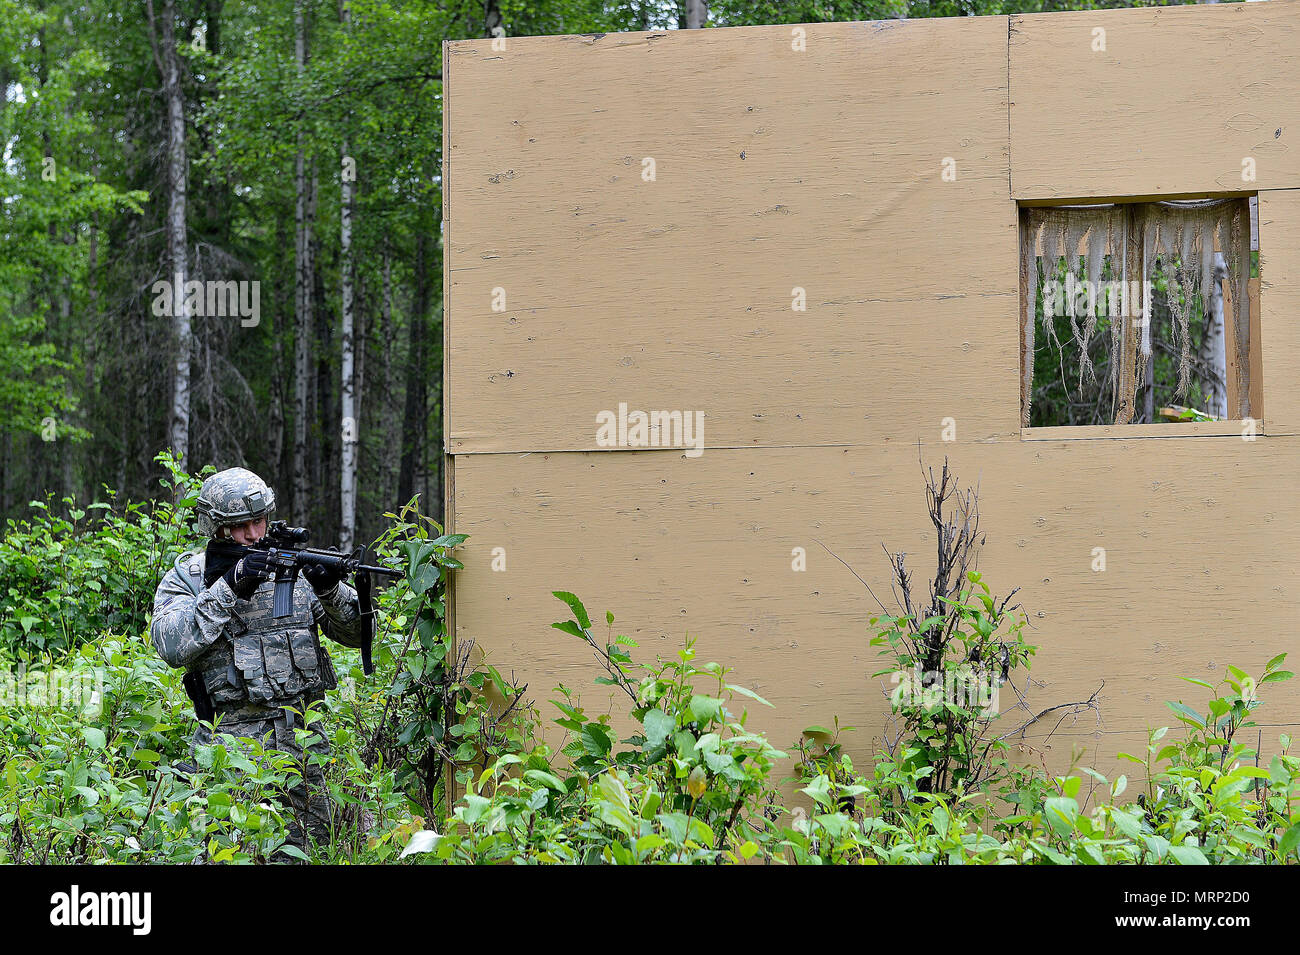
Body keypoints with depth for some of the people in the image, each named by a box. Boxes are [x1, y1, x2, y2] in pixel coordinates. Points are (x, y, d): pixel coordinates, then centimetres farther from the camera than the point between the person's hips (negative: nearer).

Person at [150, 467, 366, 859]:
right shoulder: (185, 577, 2)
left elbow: (355, 632, 7)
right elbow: (172, 646, -16)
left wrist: (330, 590, -14)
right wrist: (229, 587, -20)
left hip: (301, 738, 4)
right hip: (231, 747, -4)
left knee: (312, 847, 9)